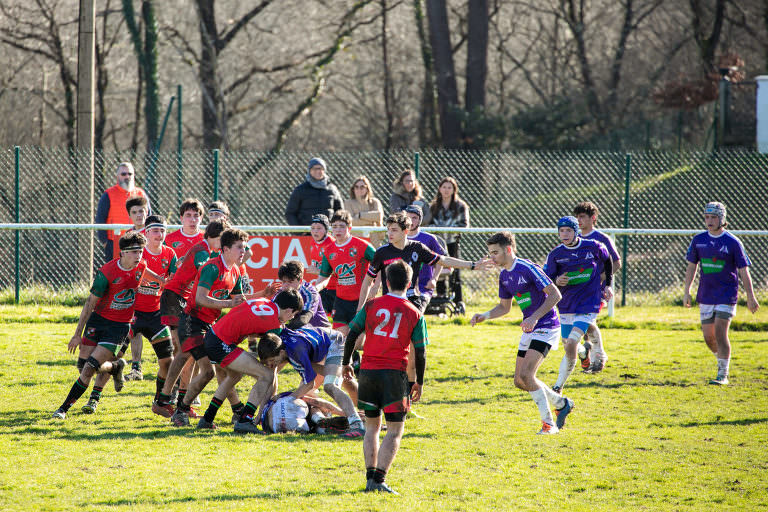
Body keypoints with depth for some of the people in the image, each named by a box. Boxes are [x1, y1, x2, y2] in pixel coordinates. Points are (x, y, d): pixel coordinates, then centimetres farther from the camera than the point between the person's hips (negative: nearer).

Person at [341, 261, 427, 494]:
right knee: (395, 429, 1)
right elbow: (420, 353, 3)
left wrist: (346, 363, 16)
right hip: (394, 374, -2)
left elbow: (352, 334, 3)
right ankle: (379, 478, -13)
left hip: (368, 370, 2)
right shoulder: (414, 314, 2)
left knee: (372, 426, 16)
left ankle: (370, 477, 10)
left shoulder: (372, 305, 4)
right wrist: (419, 383, 13)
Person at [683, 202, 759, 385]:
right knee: (708, 337, 6)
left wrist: (750, 297, -6)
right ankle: (723, 361, 33)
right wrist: (686, 292, 9)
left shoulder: (733, 242, -7)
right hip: (705, 296, 4)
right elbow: (691, 266, 13)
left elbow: (743, 270, -4)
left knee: (720, 332, -14)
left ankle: (723, 374, -10)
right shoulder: (698, 240, 5)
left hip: (727, 296, -4)